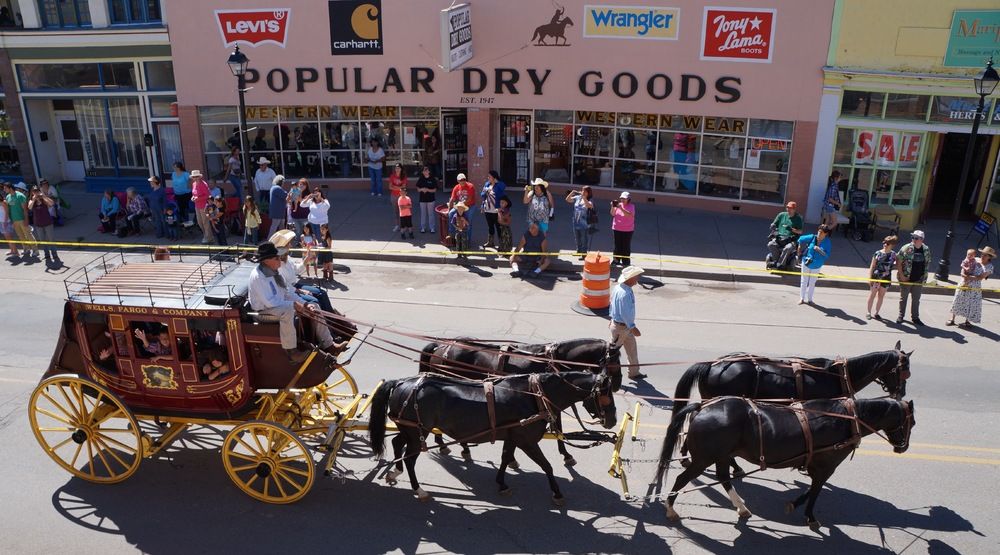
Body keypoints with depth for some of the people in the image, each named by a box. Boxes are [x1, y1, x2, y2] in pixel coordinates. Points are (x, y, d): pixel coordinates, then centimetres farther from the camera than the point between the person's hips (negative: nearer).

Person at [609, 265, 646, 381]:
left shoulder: (618, 287, -1)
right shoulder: (625, 294, -32)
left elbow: (612, 304, 11)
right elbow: (625, 313, -30)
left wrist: (613, 318, 22)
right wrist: (633, 327, -22)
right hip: (621, 327, -10)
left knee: (632, 349, 19)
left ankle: (634, 372, 33)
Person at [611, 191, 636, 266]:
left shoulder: (631, 206, -8)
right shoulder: (618, 204, 3)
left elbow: (630, 215, -24)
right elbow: (613, 214, 3)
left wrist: (621, 208, -31)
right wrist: (613, 207, -15)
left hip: (627, 230, -4)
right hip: (617, 229, 4)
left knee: (626, 246, -1)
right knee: (617, 245, 10)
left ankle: (626, 261, 5)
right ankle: (616, 260, 19)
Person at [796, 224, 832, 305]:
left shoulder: (827, 242, -14)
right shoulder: (812, 237, -13)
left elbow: (827, 255, -19)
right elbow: (801, 239, 3)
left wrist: (820, 250, -32)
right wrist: (800, 249, 9)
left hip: (816, 265, -1)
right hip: (806, 262, 1)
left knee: (812, 283, 9)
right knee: (804, 281, 8)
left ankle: (809, 299, 23)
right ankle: (802, 298, 20)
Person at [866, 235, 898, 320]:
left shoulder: (893, 254, 1)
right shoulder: (878, 253, -6)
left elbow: (896, 265, 14)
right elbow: (872, 266, -2)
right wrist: (870, 277, -6)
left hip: (886, 278, 3)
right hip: (876, 276, -2)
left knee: (881, 296, 9)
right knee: (872, 294, 5)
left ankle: (876, 313, 19)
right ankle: (869, 312, 13)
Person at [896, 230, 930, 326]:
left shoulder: (926, 250, 1)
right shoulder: (906, 248, -11)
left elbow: (927, 263, 11)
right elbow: (898, 262, -10)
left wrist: (924, 276, 4)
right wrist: (901, 275, -14)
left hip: (919, 279, 3)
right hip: (906, 278, -3)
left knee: (916, 299, 10)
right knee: (903, 297, 9)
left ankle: (915, 317, 21)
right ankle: (900, 316, 21)